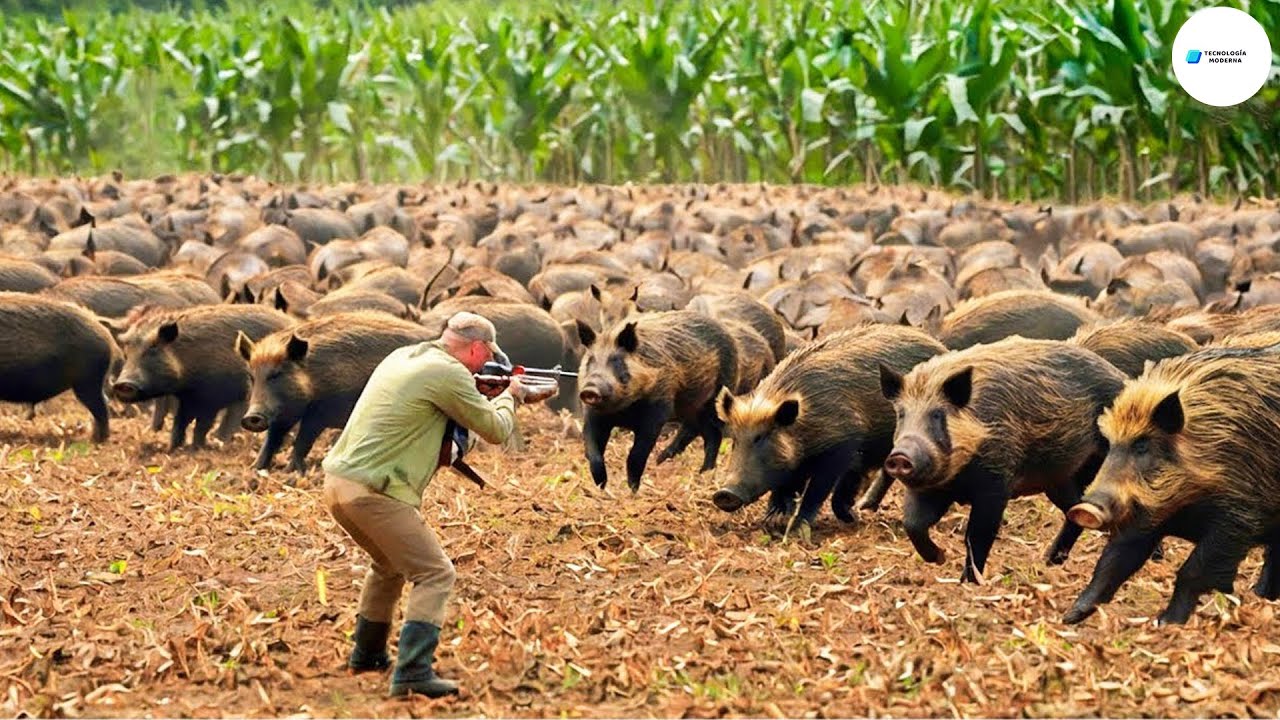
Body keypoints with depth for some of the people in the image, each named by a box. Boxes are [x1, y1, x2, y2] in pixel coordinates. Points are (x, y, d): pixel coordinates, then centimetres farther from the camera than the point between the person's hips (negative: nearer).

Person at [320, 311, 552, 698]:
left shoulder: (402, 357, 16)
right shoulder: (448, 373, -10)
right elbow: (496, 429, -1)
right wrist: (508, 396, 20)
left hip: (337, 481, 9)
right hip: (373, 492, -9)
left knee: (391, 565, 29)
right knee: (435, 574, -5)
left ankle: (366, 655, 38)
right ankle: (413, 673, -15)